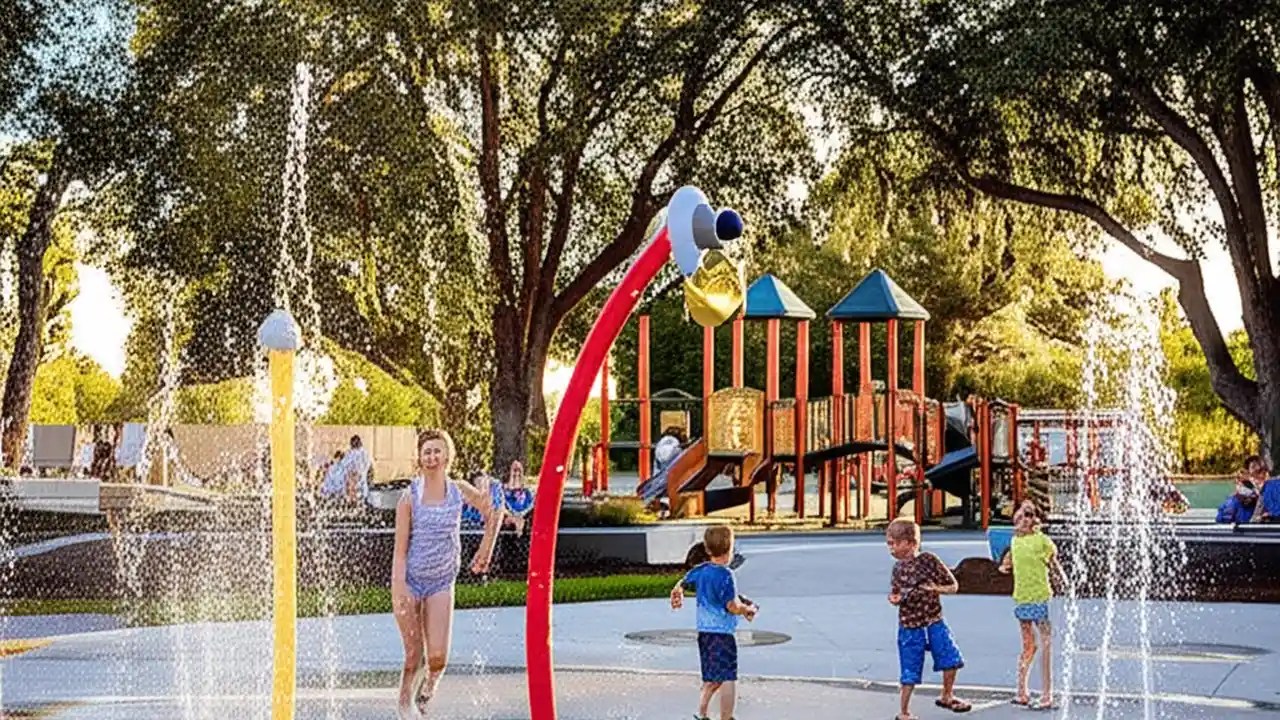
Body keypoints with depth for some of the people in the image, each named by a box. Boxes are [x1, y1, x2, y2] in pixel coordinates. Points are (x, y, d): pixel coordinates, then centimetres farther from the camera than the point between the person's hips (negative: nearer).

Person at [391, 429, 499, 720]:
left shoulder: (459, 491, -1)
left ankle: (427, 686, 24)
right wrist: (399, 588, -19)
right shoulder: (410, 496, -8)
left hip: (441, 582, 2)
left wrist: (485, 550, 12)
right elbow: (400, 548, -9)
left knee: (438, 657, -8)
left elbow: (492, 512, 16)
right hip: (410, 579, -2)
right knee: (414, 656, 0)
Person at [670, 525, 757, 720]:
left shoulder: (700, 570, 7)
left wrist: (678, 594, 44)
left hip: (704, 632, 8)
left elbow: (682, 583, 24)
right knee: (728, 680, -3)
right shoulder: (726, 575, -16)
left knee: (712, 679, 18)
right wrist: (749, 610, -3)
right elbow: (732, 607, -21)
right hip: (723, 634, -8)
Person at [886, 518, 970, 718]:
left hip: (934, 622, 0)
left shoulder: (929, 560, -8)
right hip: (910, 626, 0)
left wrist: (936, 589, -20)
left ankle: (946, 697, 27)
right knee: (910, 671, 2)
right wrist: (894, 599, -9)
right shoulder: (898, 568, 1)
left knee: (951, 659, 2)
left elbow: (953, 586, -2)